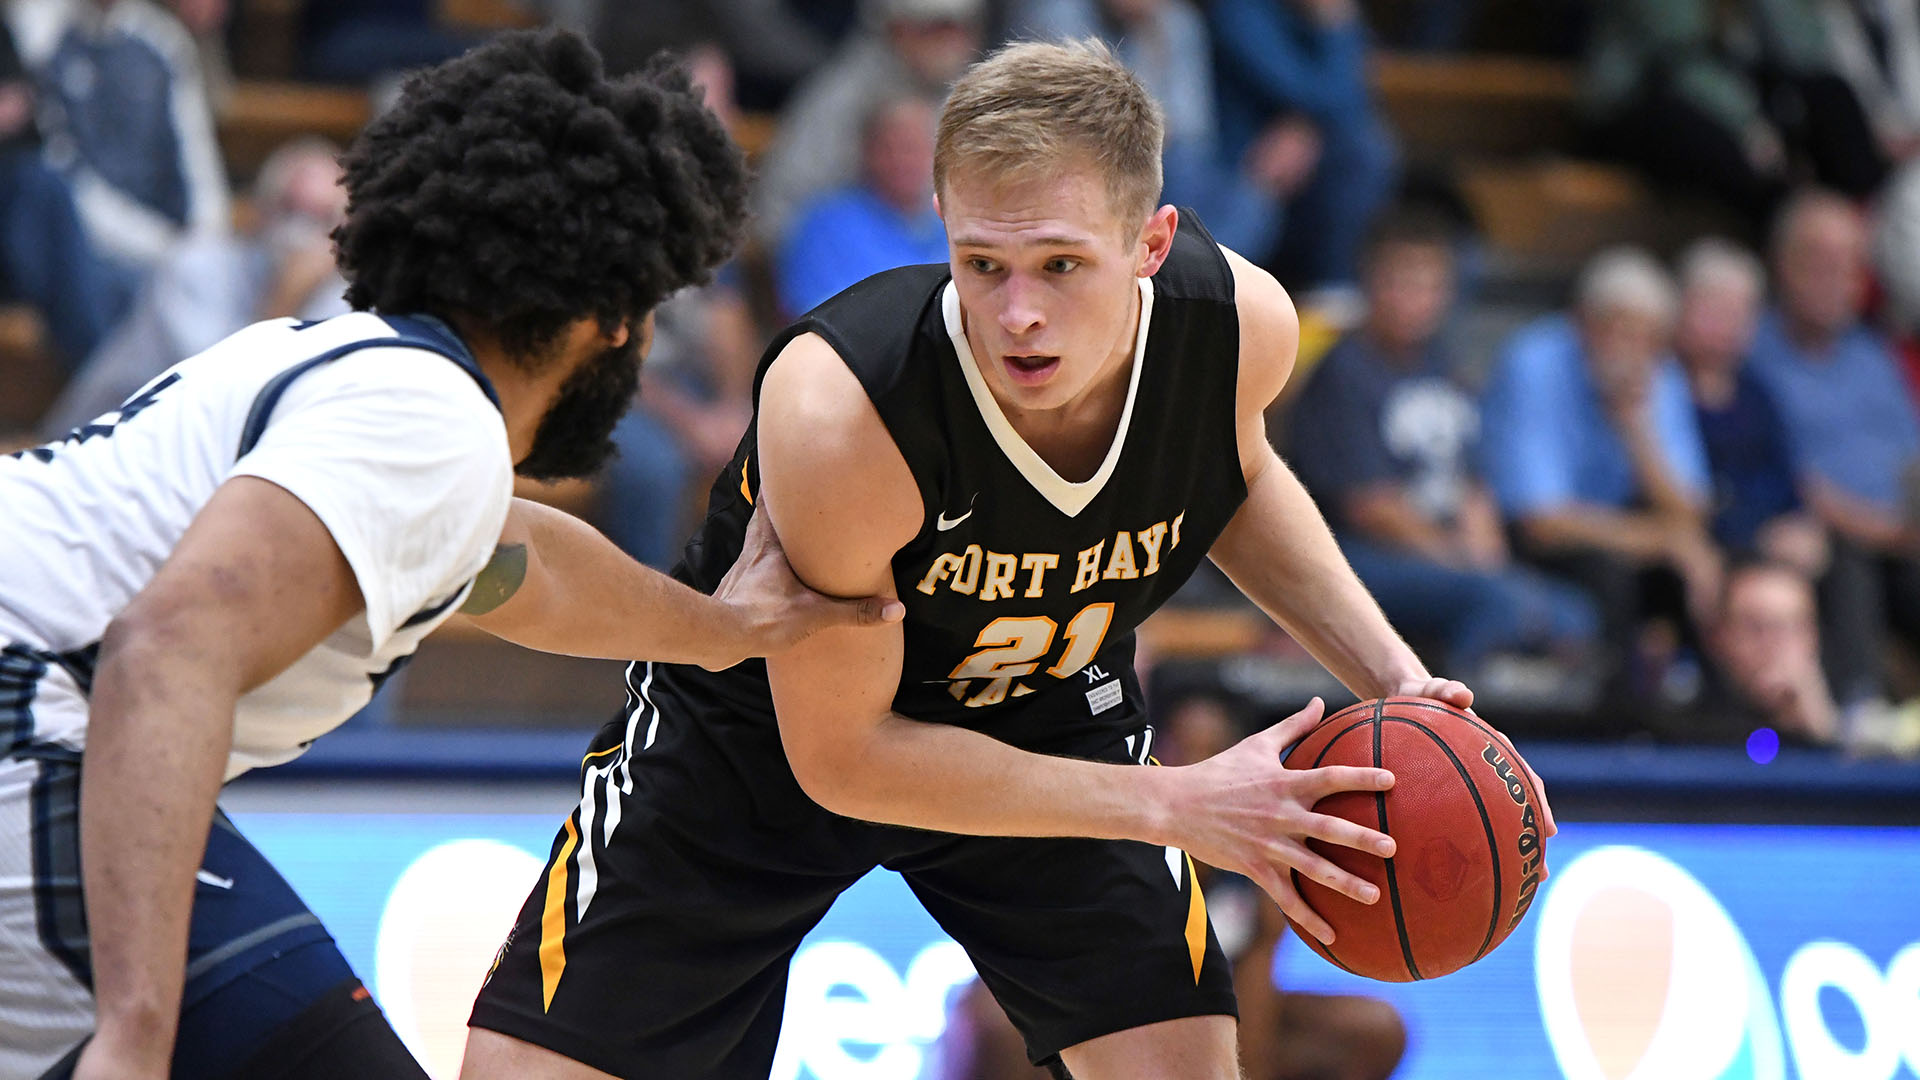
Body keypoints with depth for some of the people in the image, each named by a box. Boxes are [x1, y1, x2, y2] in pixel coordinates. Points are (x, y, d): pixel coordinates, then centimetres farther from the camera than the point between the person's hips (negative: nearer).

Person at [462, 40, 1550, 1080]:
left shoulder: (1243, 323, -24)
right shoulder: (836, 412, -40)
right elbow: (839, 754, -28)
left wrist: (1391, 674, -9)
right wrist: (1174, 806, -29)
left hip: (1041, 713, 4)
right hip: (770, 721, -4)